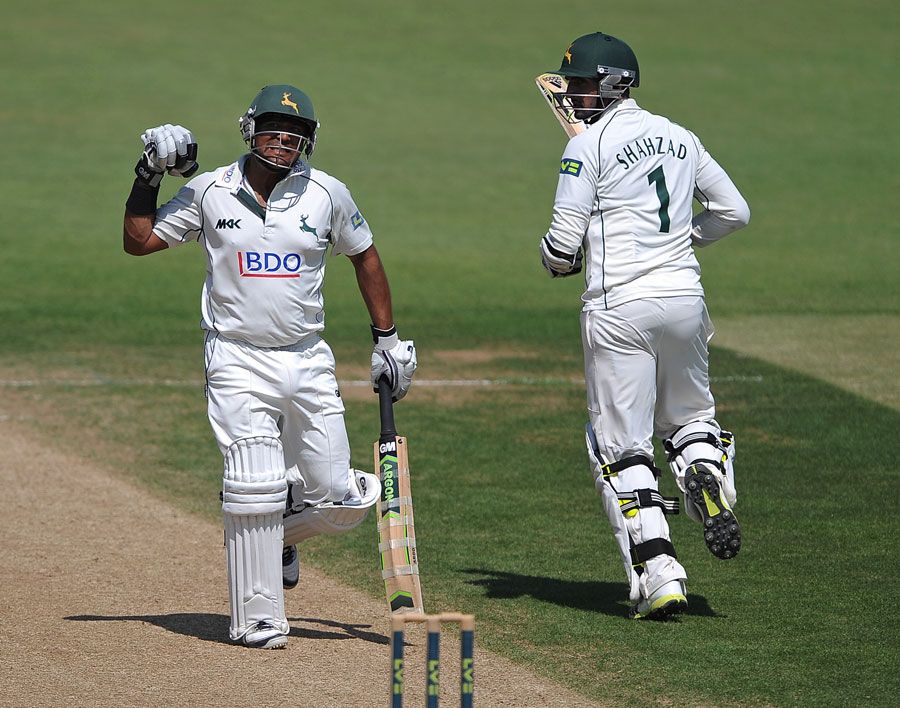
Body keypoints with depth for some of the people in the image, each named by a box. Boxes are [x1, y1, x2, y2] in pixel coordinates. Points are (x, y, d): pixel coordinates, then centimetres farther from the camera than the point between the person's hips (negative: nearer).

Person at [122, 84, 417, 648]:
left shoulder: (327, 194, 1)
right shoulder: (209, 192, -1)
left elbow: (364, 256, 15)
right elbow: (139, 241, 7)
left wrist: (387, 340, 15)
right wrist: (148, 177, -4)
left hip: (309, 364, 2)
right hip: (239, 363, -2)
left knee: (342, 500, 0)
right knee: (255, 489, -13)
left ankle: (277, 531, 33)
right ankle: (258, 620, -2)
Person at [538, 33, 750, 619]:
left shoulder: (589, 144, -5)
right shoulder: (681, 139, 14)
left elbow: (563, 245, -8)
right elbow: (734, 210, 18)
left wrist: (556, 260, 14)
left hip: (620, 305, -5)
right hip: (684, 295, 5)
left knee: (622, 447, 1)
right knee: (689, 416, 25)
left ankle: (658, 571, -10)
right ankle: (708, 478, -8)